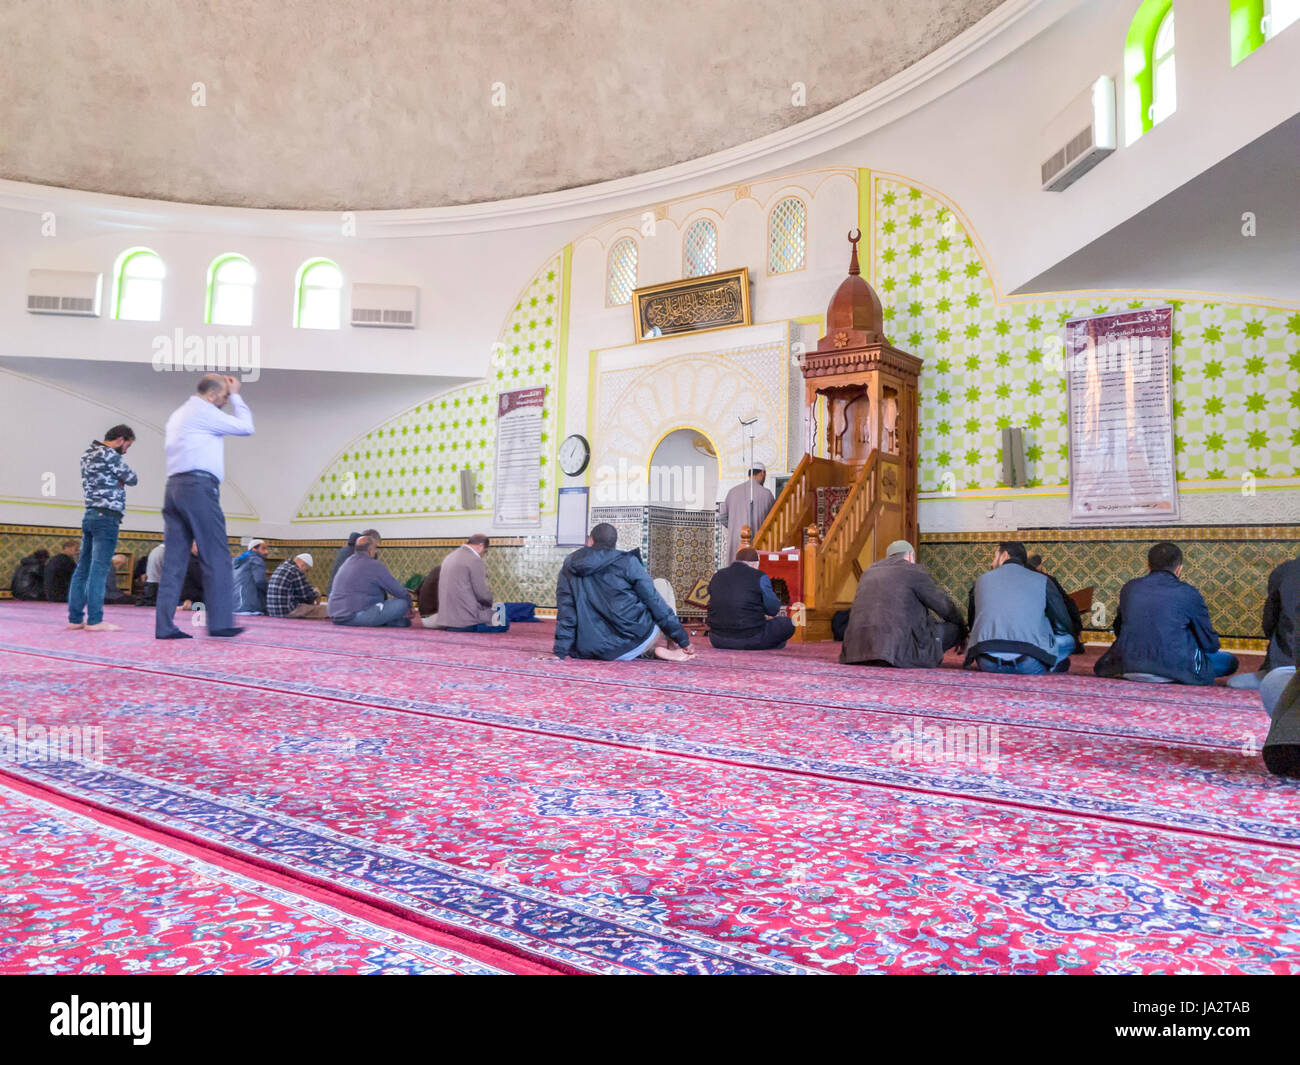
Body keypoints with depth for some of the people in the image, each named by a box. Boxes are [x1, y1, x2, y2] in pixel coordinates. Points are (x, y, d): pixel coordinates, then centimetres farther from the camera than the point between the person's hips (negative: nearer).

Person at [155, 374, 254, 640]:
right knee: (216, 556, -6)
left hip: (174, 486, 9)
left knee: (174, 558, 4)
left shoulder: (179, 414, 26)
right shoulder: (204, 411, -2)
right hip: (198, 486, -9)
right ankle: (220, 622, -8)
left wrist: (231, 396, 30)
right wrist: (236, 396, 11)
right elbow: (245, 427, 0)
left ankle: (164, 625, 1)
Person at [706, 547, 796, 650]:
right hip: (750, 641, -4)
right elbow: (774, 610, -1)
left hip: (718, 641, 4)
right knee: (787, 624, 15)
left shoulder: (716, 577, 9)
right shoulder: (760, 577, -6)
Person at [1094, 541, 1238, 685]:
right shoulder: (1188, 593, -4)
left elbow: (1118, 630, 19)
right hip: (1173, 670, -1)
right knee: (1230, 661, 16)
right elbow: (1210, 644, 5)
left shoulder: (1129, 588, 6)